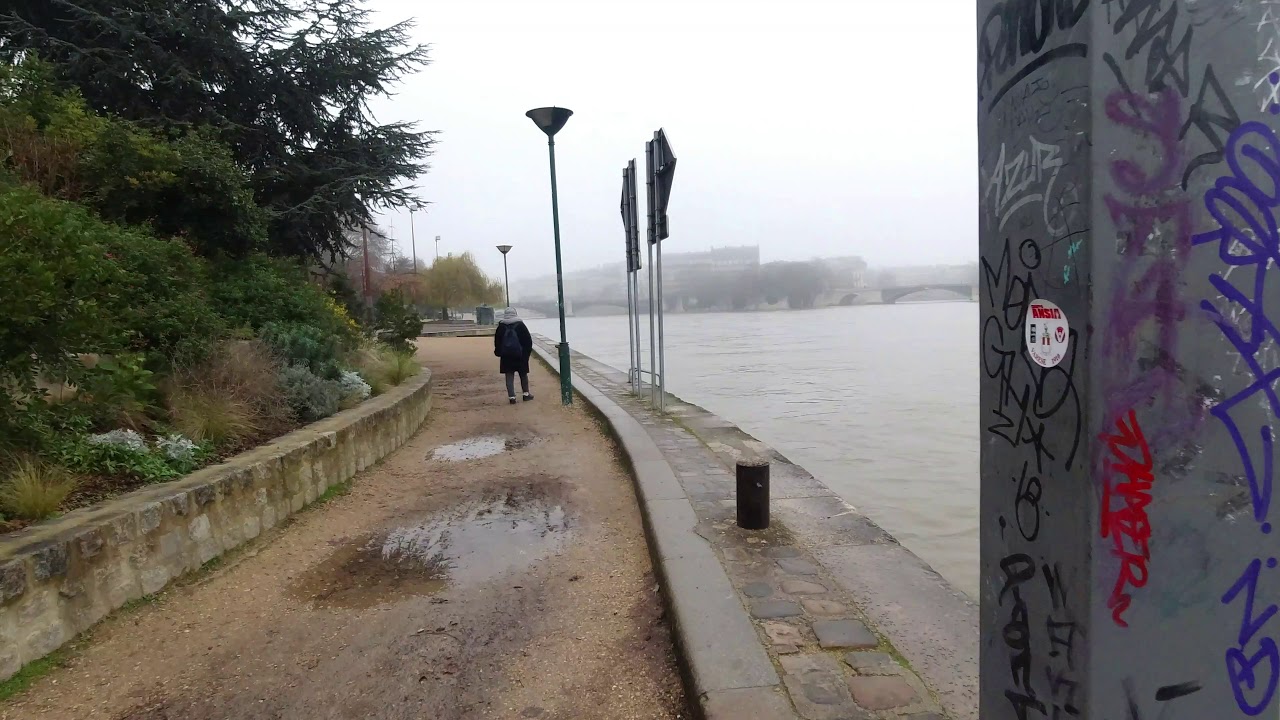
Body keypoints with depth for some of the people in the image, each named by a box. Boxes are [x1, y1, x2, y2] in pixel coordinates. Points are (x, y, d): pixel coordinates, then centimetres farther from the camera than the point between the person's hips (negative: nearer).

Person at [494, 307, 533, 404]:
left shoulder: (501, 326, 0)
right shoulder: (520, 325, -4)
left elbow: (497, 341, 2)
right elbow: (528, 339, -5)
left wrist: (498, 352, 13)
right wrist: (527, 351, 4)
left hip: (506, 355, 1)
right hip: (520, 354, -1)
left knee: (509, 376, 4)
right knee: (523, 374, 14)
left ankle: (511, 397, -1)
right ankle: (526, 394, 21)